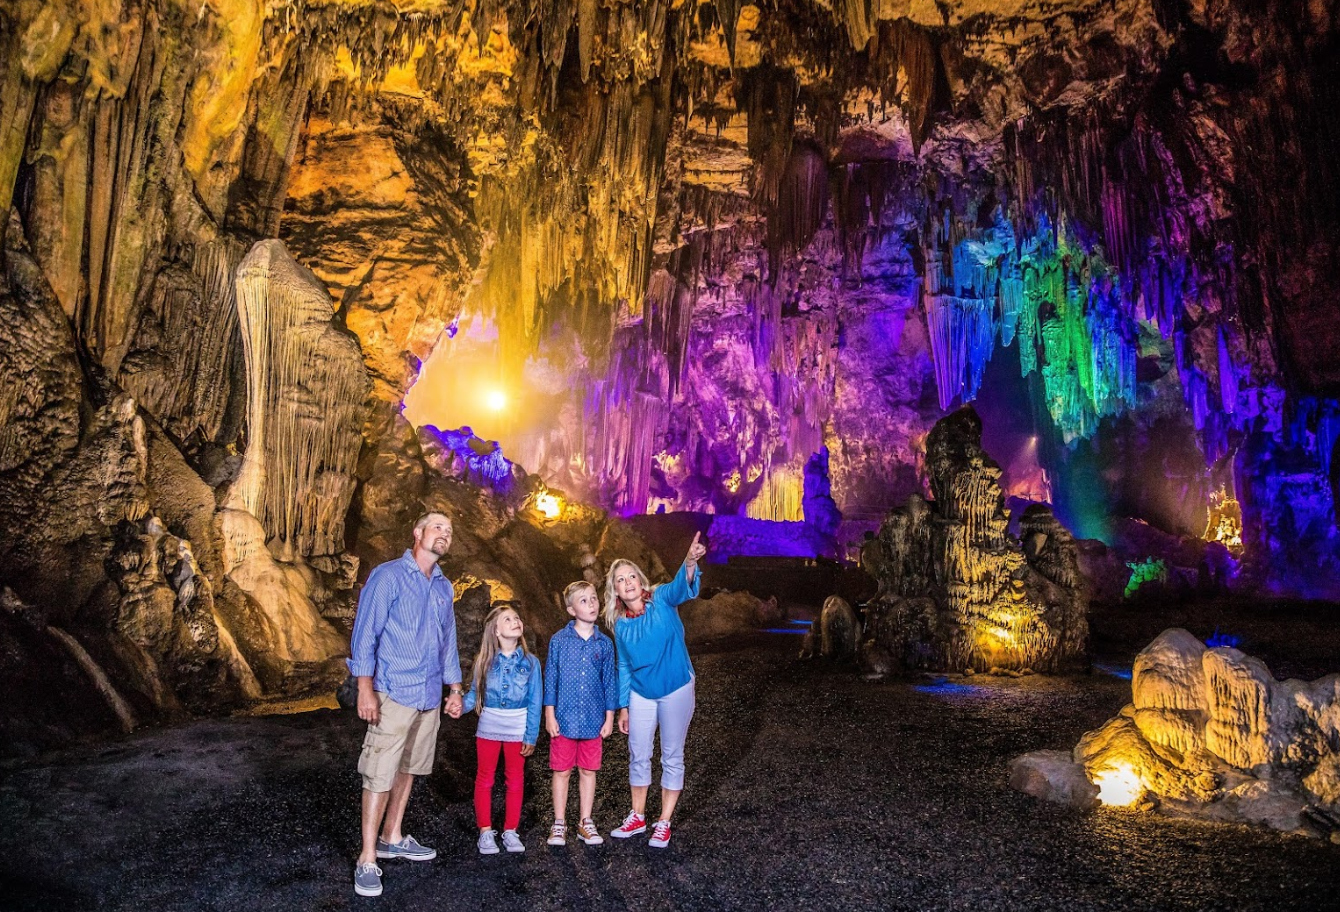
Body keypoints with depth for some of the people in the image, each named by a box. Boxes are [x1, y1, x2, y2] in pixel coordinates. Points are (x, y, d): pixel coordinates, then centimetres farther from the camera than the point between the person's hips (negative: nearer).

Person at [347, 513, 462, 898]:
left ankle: (392, 839, 31)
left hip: (431, 696, 7)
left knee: (408, 769, 16)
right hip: (394, 693, -7)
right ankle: (367, 860, 7)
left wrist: (455, 688, 16)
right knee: (380, 775, -4)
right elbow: (365, 633, -11)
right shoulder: (388, 576, -8)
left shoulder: (444, 587, 11)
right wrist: (365, 688, -16)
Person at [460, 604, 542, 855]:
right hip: (488, 727, 0)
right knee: (485, 779, 9)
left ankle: (510, 830, 22)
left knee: (515, 780, 10)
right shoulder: (485, 661, -5)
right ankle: (485, 831, 21)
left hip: (517, 730, 0)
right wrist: (459, 704, -22)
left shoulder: (530, 662, -7)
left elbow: (534, 702, -5)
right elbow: (475, 693, -1)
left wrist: (531, 736, -7)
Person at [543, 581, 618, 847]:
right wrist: (549, 715, -4)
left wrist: (609, 717, 4)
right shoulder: (559, 640, -5)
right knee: (562, 771, 8)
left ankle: (585, 822, 25)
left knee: (588, 771, 12)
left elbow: (610, 682, 6)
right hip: (564, 719, -2)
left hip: (593, 720, 2)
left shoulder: (604, 643, 0)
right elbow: (550, 678, -1)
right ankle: (559, 824, 22)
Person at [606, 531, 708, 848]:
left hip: (676, 690, -4)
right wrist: (623, 707, 10)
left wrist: (690, 562, -58)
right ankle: (637, 817, 32)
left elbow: (682, 587, -36)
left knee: (672, 757, 8)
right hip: (640, 694, 4)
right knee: (638, 756, 13)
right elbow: (624, 668, 9)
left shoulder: (662, 600, -13)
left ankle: (664, 823, 23)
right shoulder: (620, 625, -1)